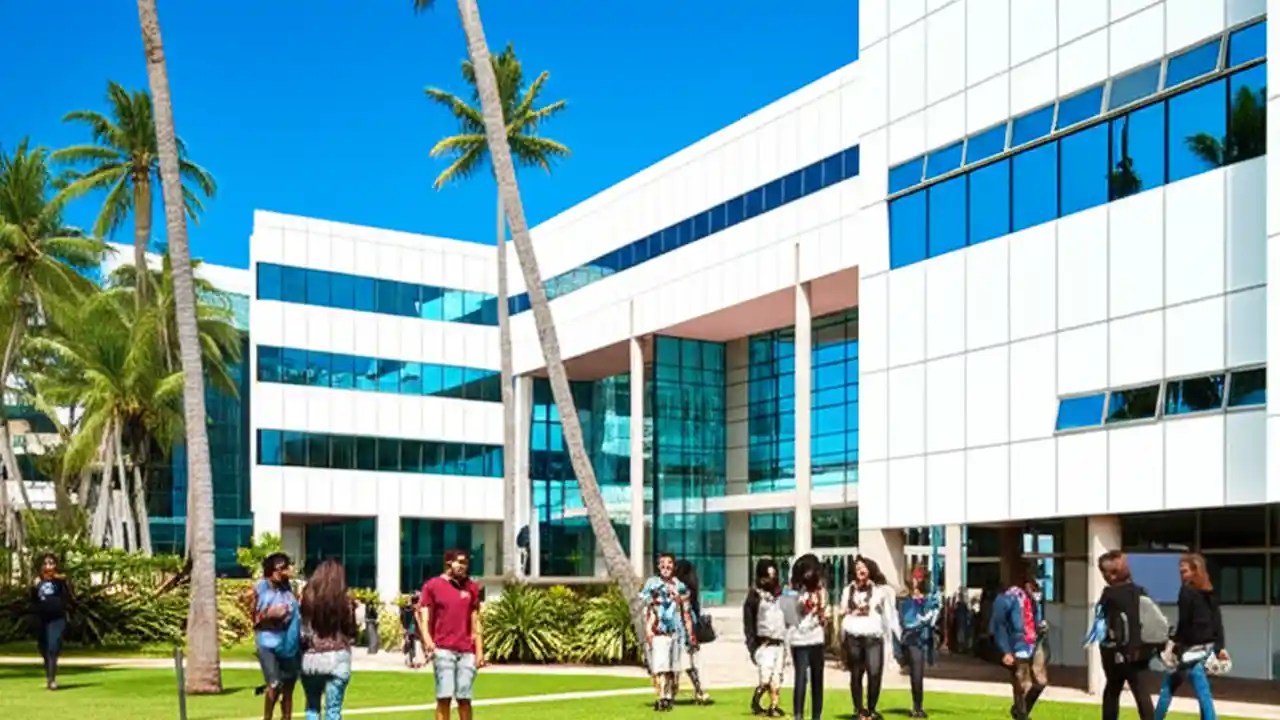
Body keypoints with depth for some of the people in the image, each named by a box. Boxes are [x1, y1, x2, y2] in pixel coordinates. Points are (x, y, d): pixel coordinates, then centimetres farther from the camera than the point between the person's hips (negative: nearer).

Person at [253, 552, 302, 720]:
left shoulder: (290, 587, 5)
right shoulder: (261, 588, -3)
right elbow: (255, 620, -1)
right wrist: (270, 614, -17)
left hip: (290, 644, 4)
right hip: (269, 643, -4)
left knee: (288, 688, 8)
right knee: (274, 686, -15)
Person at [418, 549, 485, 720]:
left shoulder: (472, 588, 13)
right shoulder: (432, 585, 3)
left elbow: (475, 622, 13)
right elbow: (423, 616, -3)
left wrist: (479, 651, 7)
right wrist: (427, 639, -20)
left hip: (467, 651, 3)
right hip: (443, 650, -3)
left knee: (464, 698, 4)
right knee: (444, 697, -6)